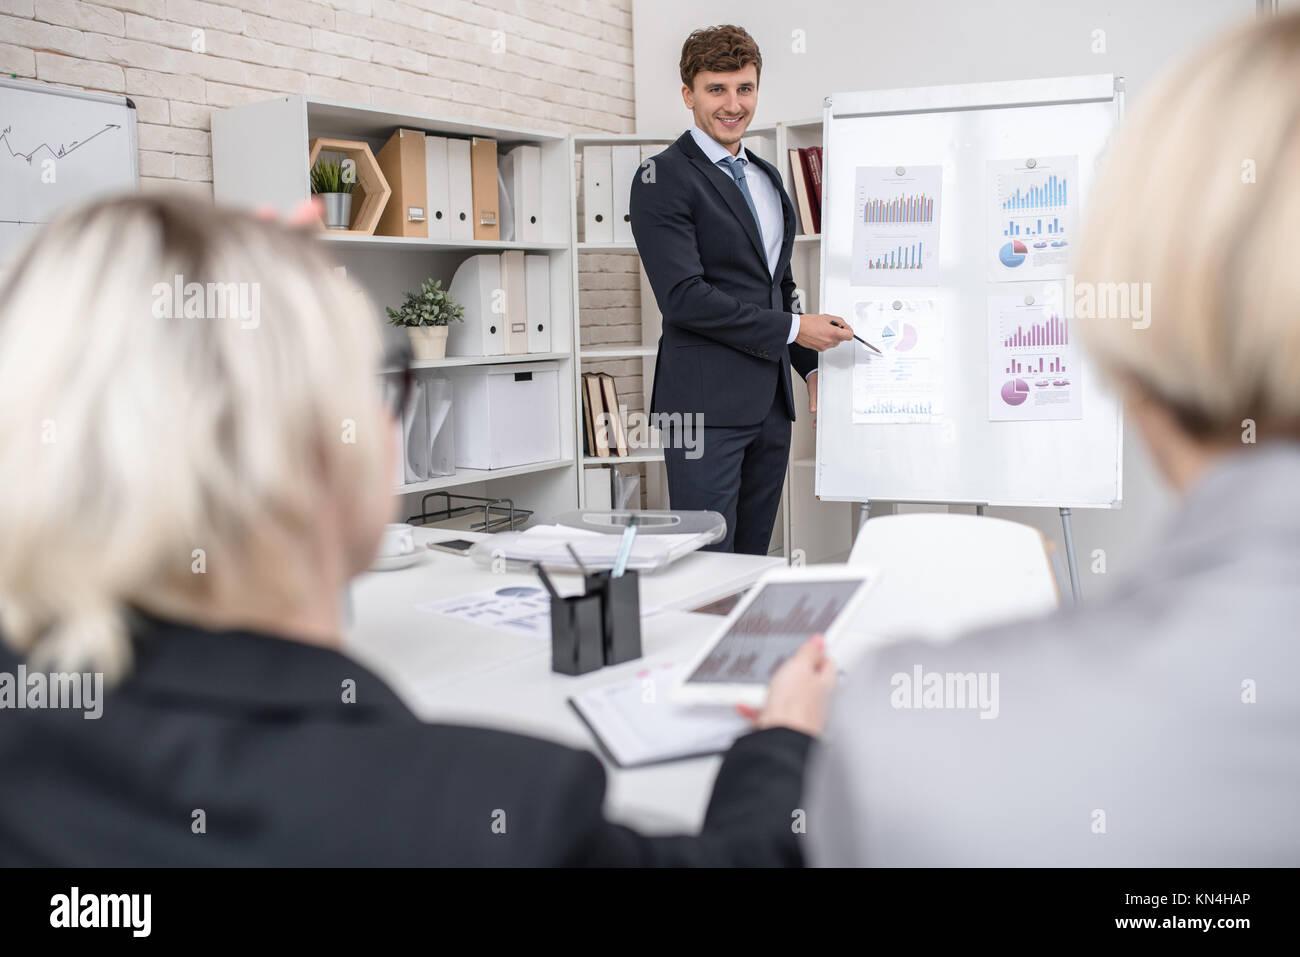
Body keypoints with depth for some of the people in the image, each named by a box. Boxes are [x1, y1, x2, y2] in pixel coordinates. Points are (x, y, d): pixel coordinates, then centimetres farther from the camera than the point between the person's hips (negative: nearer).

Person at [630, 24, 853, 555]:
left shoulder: (767, 177, 18)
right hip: (707, 403, -7)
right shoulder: (664, 179, -7)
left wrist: (810, 364, 16)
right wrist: (793, 329, -13)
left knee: (753, 559, 12)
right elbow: (684, 296, -16)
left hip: (771, 401, 8)